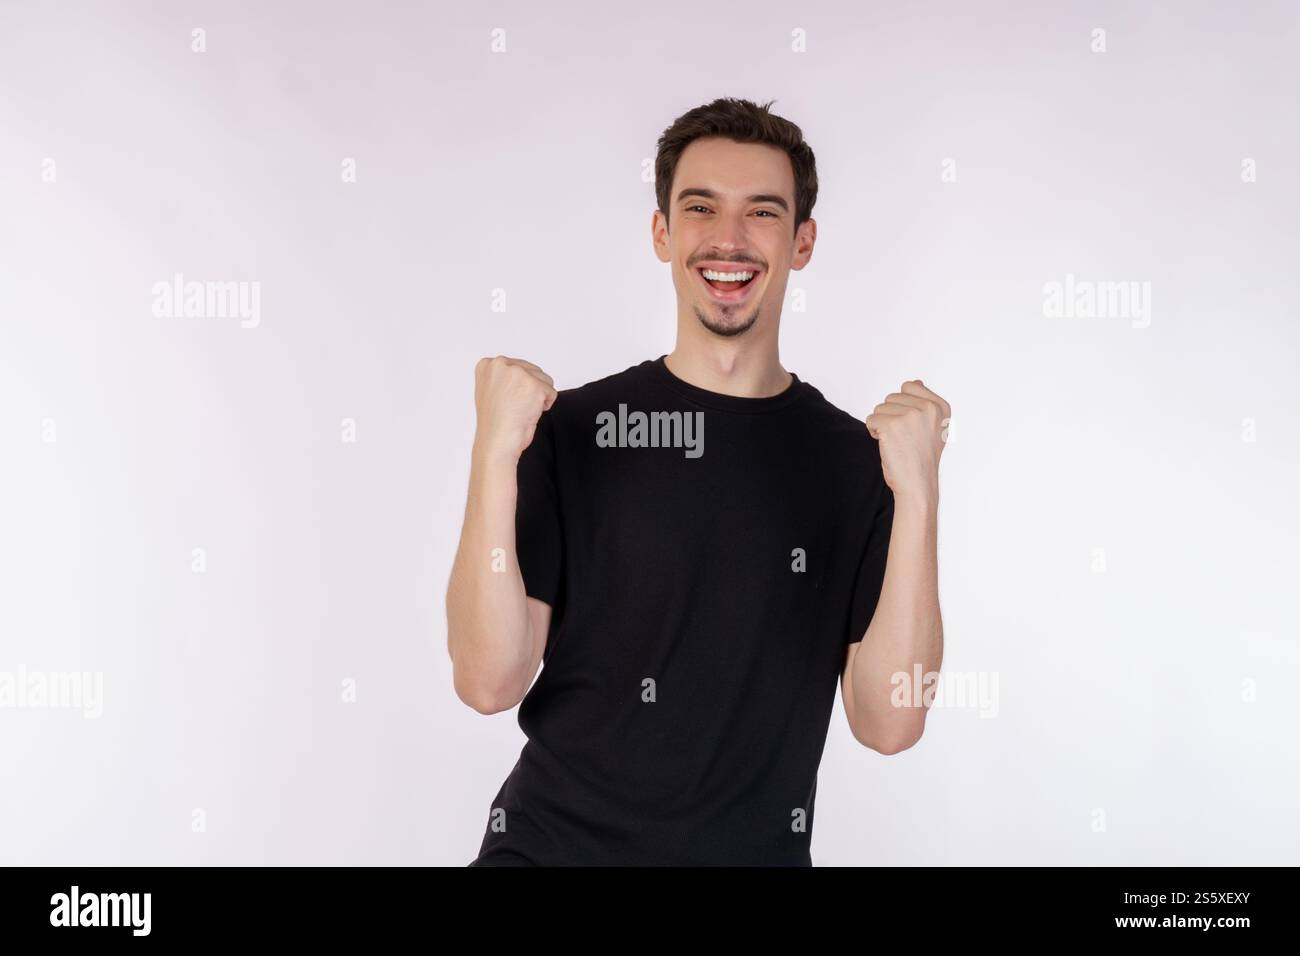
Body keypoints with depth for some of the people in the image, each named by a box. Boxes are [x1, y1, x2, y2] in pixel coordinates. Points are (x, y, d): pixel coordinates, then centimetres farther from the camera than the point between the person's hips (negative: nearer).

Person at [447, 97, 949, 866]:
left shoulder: (857, 458, -6)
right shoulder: (571, 429, -7)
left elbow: (889, 723, -12)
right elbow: (490, 682, -13)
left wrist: (918, 497, -21)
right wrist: (495, 456, -22)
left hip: (759, 848, 1)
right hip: (551, 841, 0)